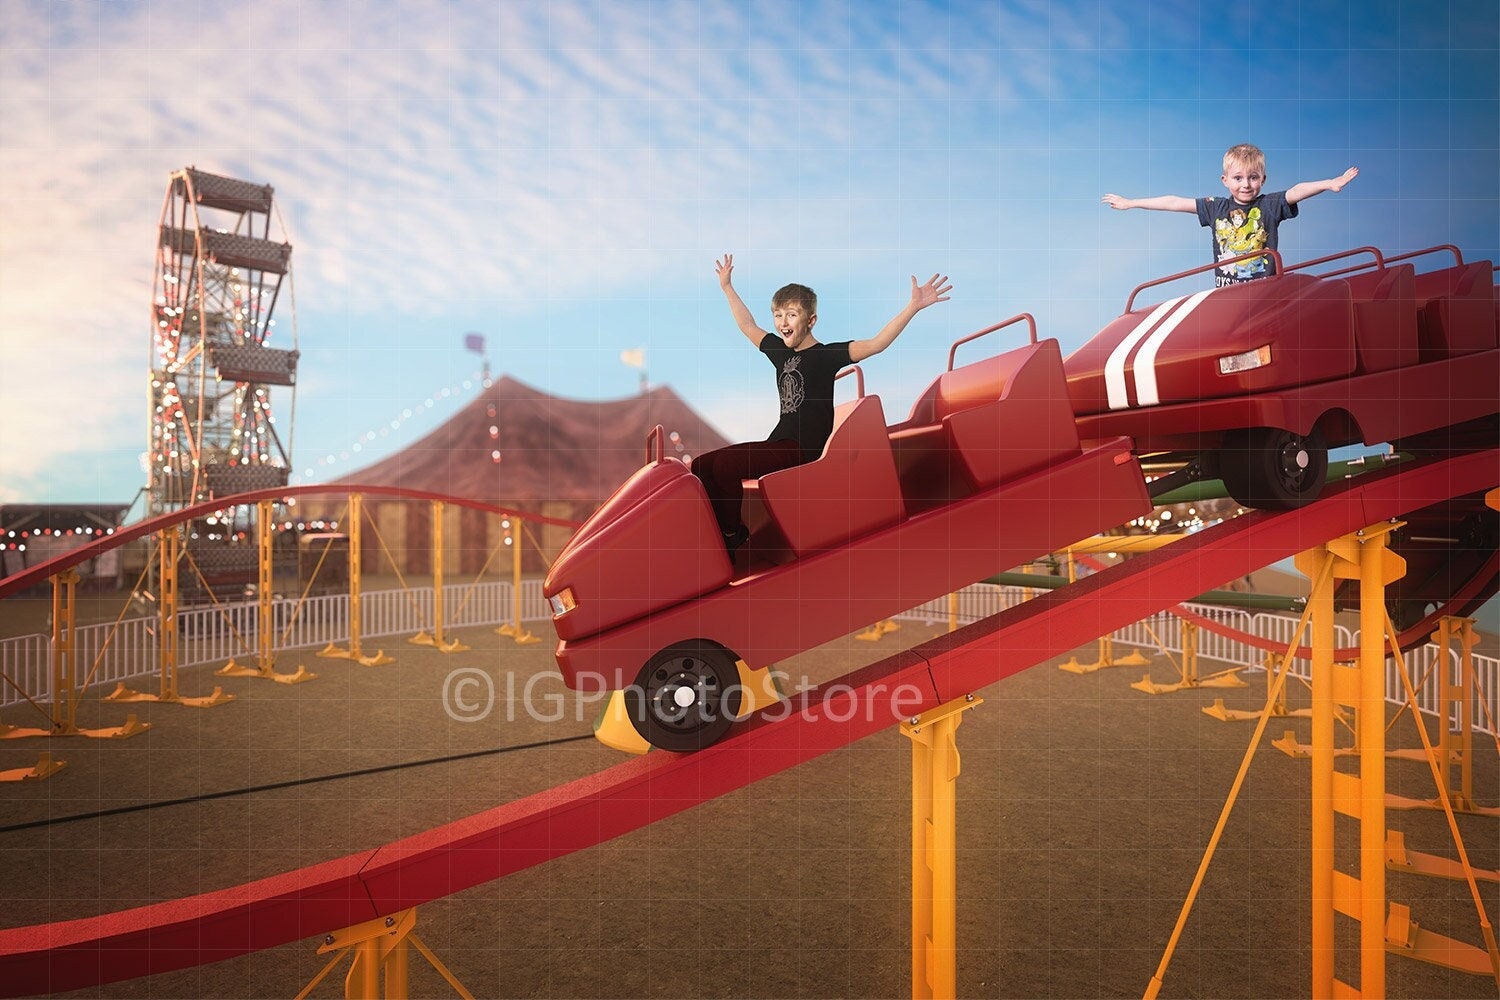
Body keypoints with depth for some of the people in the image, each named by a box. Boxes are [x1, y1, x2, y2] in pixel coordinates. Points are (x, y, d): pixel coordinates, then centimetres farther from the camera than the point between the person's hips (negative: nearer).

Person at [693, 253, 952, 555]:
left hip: (803, 451, -8)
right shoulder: (780, 351, 13)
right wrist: (727, 287, 36)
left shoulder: (826, 355, -7)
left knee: (724, 464, -25)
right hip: (778, 445, 8)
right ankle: (721, 533, 4)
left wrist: (914, 306, -29)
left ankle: (735, 532, -4)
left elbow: (876, 344, -19)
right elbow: (747, 326, 30)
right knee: (702, 466, -3)